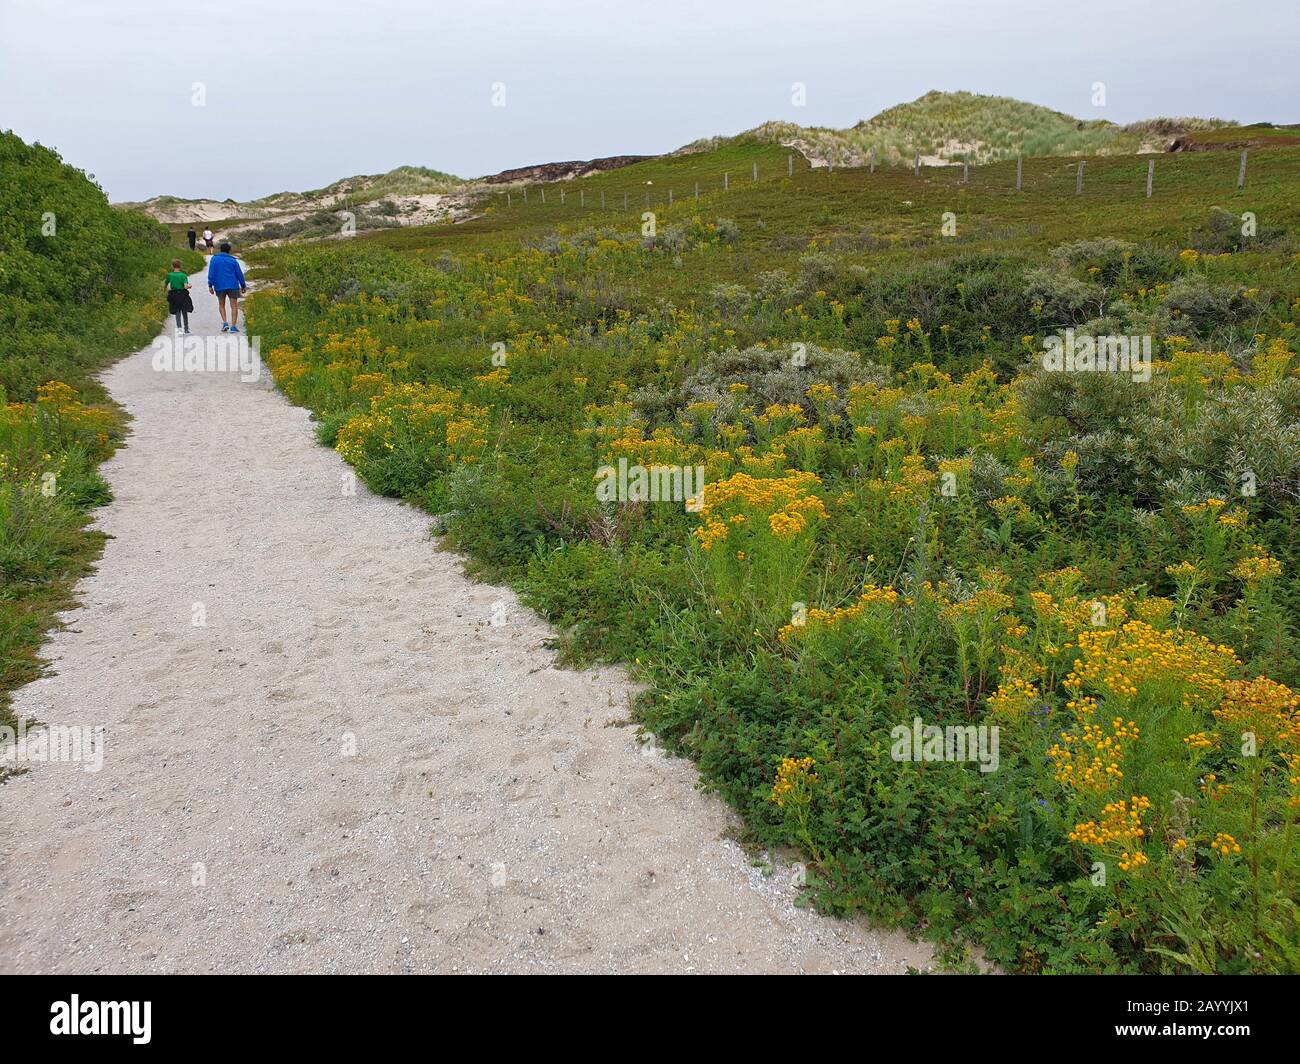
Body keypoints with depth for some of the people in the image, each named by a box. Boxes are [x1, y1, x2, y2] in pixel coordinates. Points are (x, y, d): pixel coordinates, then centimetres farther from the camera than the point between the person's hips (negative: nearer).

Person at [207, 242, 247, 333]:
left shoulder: (214, 259, 3)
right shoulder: (233, 260, 3)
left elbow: (211, 273, -5)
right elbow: (239, 274, 4)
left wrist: (210, 285, -3)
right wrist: (243, 286, 14)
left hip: (220, 286, 1)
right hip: (233, 286, -1)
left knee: (221, 305, 18)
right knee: (234, 306, 0)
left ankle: (225, 323, 1)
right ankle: (233, 326, -11)